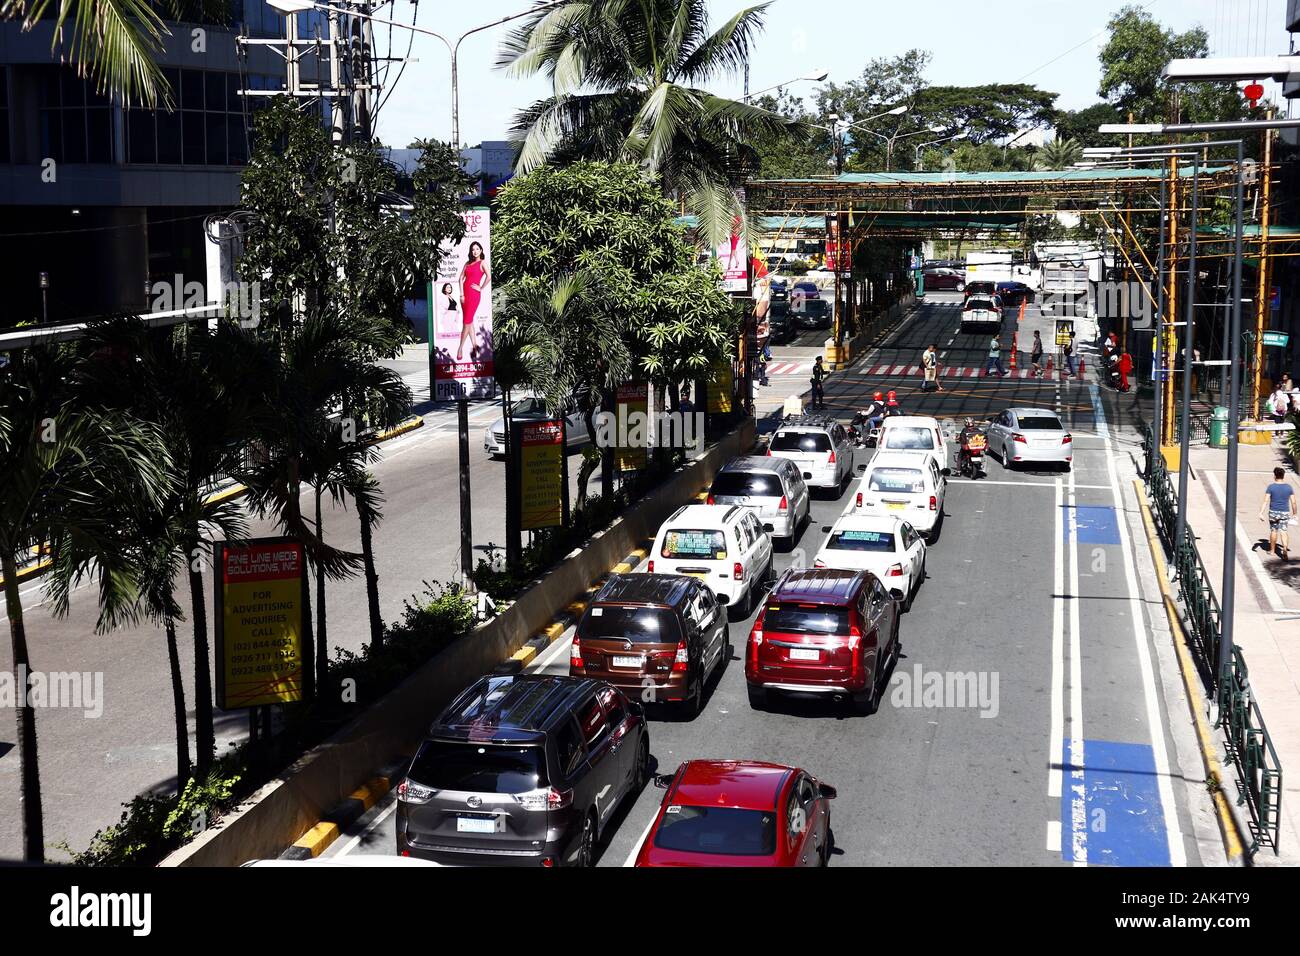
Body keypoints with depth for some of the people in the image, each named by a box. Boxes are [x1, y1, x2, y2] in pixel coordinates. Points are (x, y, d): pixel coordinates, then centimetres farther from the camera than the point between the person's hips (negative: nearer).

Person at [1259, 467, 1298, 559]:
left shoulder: (1271, 487, -9)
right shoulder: (1289, 487, 0)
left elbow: (1265, 501, -15)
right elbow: (1293, 502, 1)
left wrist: (1261, 513, -18)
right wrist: (1294, 514, 12)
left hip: (1273, 512, -1)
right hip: (1285, 513, 1)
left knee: (1273, 530, 13)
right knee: (1283, 531, 2)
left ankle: (1272, 550, 26)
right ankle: (1285, 550, -18)